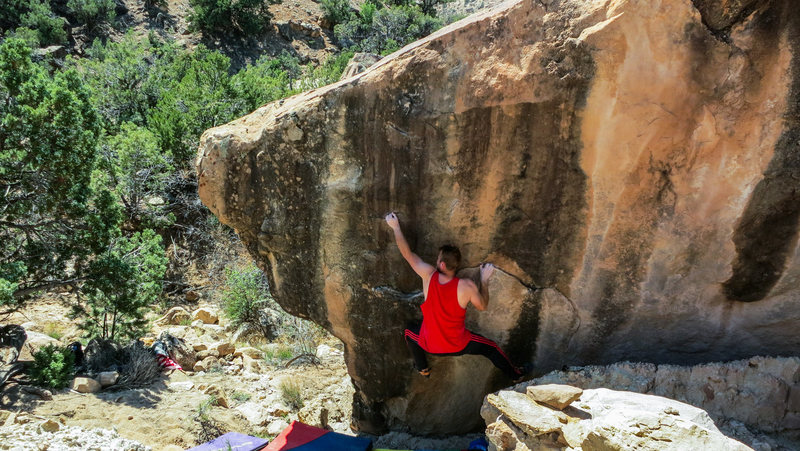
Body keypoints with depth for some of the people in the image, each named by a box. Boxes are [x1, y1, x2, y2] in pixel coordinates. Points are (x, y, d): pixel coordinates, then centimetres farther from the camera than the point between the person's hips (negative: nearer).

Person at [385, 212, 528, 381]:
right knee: (491, 348, 24)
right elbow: (482, 306, -5)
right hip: (459, 346, -1)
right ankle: (515, 375, 41)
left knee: (409, 333, 33)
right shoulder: (467, 286, -24)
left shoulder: (429, 276, -20)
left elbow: (407, 253, -8)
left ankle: (423, 369, 43)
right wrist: (485, 279, 4)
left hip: (430, 344, 1)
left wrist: (395, 226, 3)